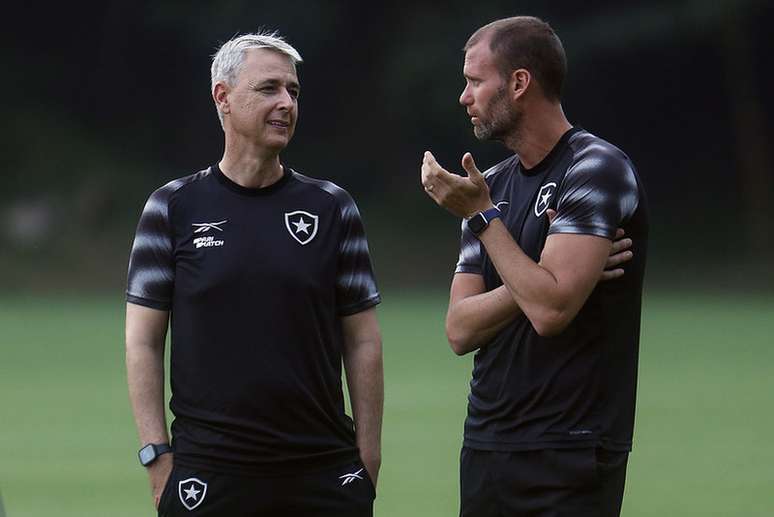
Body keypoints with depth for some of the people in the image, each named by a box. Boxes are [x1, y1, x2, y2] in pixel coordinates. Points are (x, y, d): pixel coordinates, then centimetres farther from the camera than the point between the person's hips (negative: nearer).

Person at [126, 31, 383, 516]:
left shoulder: (333, 207, 7)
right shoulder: (172, 207, 3)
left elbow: (363, 341, 8)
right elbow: (143, 340, 3)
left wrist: (368, 458, 2)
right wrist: (158, 455, -4)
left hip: (324, 471, 1)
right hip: (207, 472, -1)